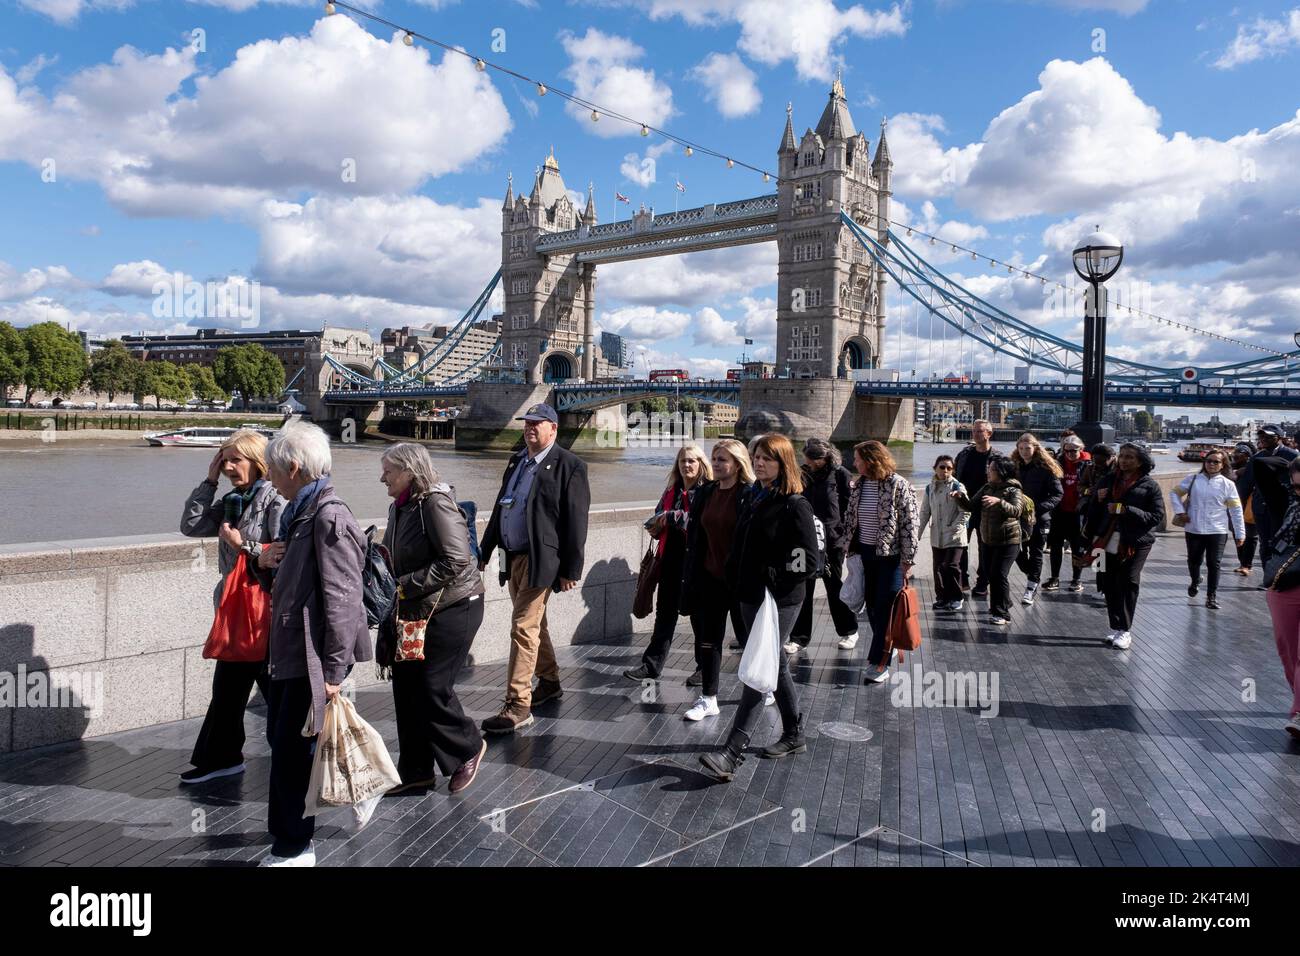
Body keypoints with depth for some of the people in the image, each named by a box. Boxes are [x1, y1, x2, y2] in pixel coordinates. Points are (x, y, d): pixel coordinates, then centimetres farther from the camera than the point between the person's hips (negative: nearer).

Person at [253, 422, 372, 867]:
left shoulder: (329, 518, -19)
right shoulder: (297, 514, 13)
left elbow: (342, 600, -22)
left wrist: (333, 672, -22)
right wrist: (265, 563, 1)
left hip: (314, 658, -10)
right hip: (288, 651, 10)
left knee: (292, 751, 0)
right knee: (282, 741, 19)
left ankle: (293, 848, 16)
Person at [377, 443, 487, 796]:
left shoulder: (436, 503, -18)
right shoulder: (399, 507, 10)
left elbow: (456, 561, -25)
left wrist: (405, 586, -20)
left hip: (451, 609, -9)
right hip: (412, 611, 9)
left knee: (432, 688, -4)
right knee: (405, 686, 10)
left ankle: (469, 747, 23)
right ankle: (415, 771, 24)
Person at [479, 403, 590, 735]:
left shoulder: (568, 465, -10)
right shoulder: (517, 460, 13)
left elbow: (576, 521, -12)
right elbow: (500, 507, 18)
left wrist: (571, 570, -14)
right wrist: (486, 550, 16)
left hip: (539, 559, -8)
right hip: (513, 557, 8)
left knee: (524, 628, -10)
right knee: (534, 624, 19)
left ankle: (518, 706, -4)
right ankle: (549, 682, 37)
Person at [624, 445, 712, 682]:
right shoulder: (671, 491, 13)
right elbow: (655, 523, 17)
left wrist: (671, 517, -18)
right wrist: (657, 525, -6)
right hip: (671, 560, 6)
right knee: (665, 614, 10)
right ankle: (652, 665, 16)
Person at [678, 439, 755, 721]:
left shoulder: (751, 495, -12)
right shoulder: (704, 493, 6)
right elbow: (694, 535, 10)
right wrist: (691, 575, 8)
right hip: (710, 577, 5)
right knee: (709, 639, 8)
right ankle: (708, 699, 16)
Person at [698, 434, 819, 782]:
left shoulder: (795, 506, -12)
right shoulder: (753, 498, 11)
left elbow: (807, 563, -15)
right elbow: (740, 547, 18)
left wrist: (770, 578, -15)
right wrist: (736, 580, 5)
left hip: (779, 602, -8)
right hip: (750, 597, 8)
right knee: (775, 666, 17)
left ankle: (733, 752, -8)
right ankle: (794, 736, 32)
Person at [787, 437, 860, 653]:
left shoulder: (841, 475, -6)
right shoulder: (805, 474, 5)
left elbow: (851, 507, -5)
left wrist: (845, 536, -12)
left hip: (832, 541, -3)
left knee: (835, 588, 10)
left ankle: (849, 631, 29)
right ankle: (800, 637, 13)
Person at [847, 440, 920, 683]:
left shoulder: (899, 485, -14)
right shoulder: (860, 484, 6)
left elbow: (911, 524, -13)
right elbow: (852, 519, 14)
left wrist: (908, 561, -14)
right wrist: (851, 549, 12)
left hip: (890, 555, -6)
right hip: (866, 554, 6)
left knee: (886, 608, -3)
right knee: (872, 606, 13)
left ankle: (880, 663, 2)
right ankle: (884, 648, 32)